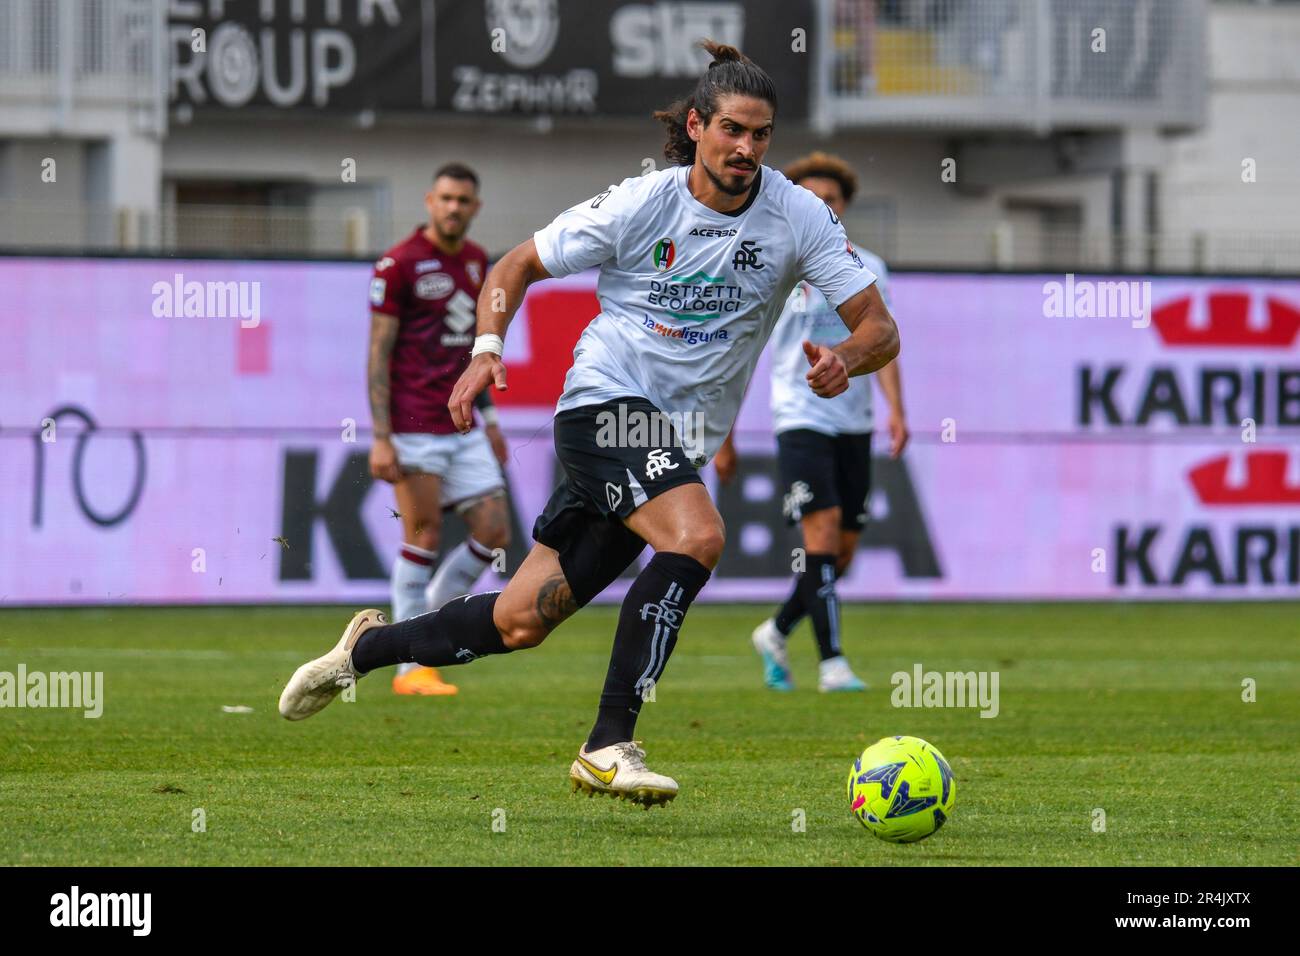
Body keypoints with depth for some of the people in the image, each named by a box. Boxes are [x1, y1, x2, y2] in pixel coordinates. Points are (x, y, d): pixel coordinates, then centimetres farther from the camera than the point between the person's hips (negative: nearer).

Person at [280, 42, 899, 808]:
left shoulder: (801, 217, -4)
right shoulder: (641, 205, -9)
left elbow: (879, 328, -5)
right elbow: (519, 266, 5)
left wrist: (848, 358, -28)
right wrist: (486, 352, -11)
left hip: (679, 442, 4)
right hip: (606, 400, -4)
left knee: (523, 621, 5)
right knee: (697, 537, -31)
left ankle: (369, 647, 30)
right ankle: (608, 746, -27)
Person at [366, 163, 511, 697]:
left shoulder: (475, 261, 13)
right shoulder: (399, 264, -9)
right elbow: (379, 353, -10)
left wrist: (488, 417, 21)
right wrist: (381, 438, -16)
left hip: (461, 427, 7)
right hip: (414, 428, -7)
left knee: (493, 533, 2)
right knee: (423, 540, -6)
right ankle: (412, 667, 1)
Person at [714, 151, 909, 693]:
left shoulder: (868, 270, 9)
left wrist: (895, 409, -13)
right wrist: (724, 440, 3)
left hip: (854, 425, 4)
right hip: (802, 420, -4)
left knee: (843, 552, 6)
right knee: (823, 533, -19)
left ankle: (776, 634, 28)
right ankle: (832, 664, -19)